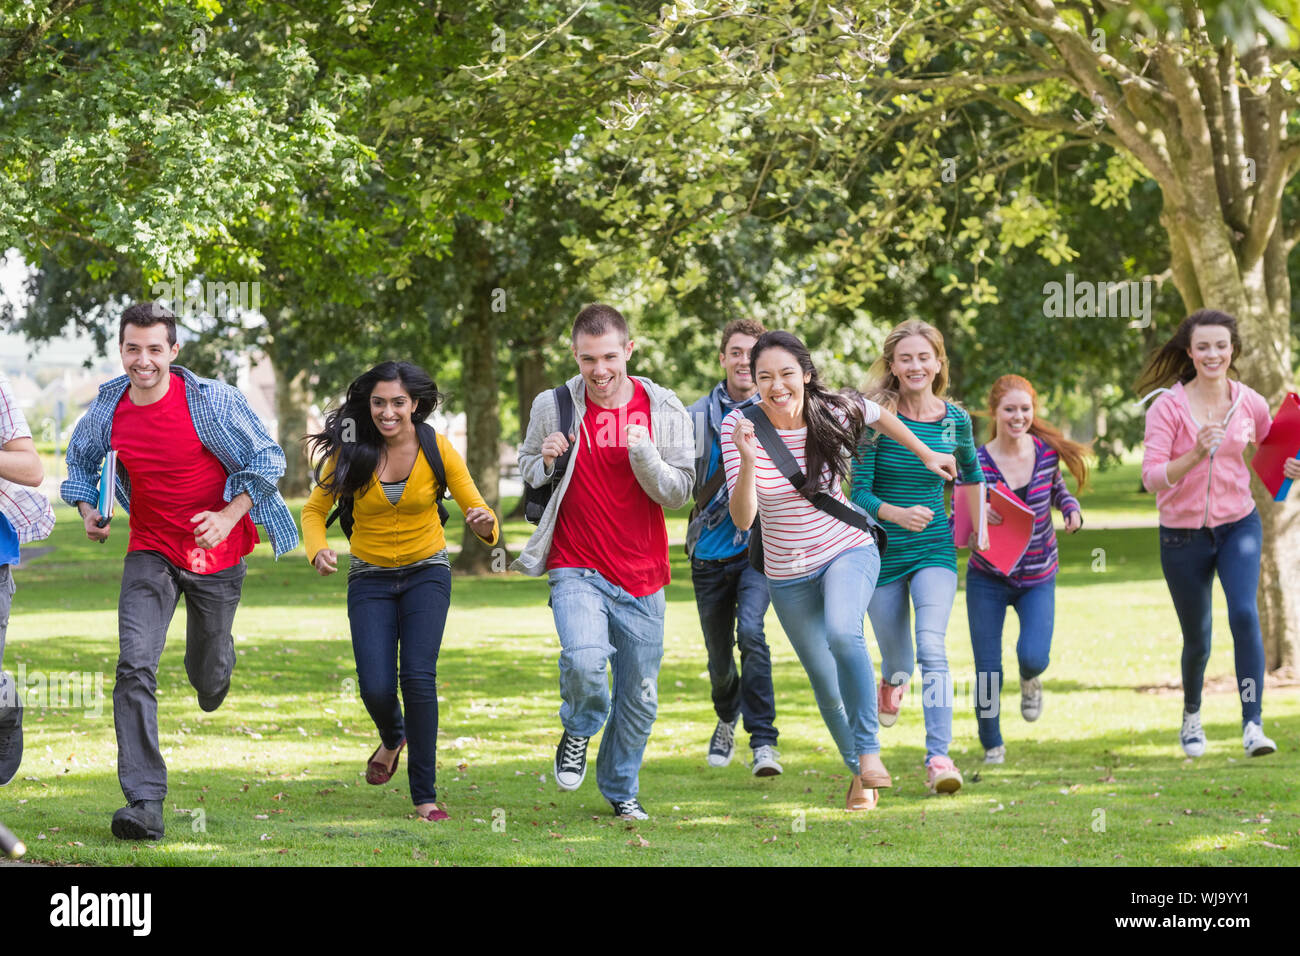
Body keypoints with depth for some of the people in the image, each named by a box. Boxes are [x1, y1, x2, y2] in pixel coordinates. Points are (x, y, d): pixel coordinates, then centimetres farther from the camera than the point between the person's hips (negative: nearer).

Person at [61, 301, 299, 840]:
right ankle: (145, 803, -21)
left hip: (216, 552, -1)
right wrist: (87, 509, -2)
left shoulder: (212, 401, -16)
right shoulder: (108, 409, -5)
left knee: (208, 673, 16)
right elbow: (81, 460, 16)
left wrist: (229, 516, -20)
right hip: (150, 551, 1)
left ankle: (216, 670, 60)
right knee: (135, 667, -18)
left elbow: (267, 458, -8)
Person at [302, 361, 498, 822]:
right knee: (376, 688, -11)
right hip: (370, 578, 1)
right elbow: (314, 509, -2)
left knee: (418, 676, -19)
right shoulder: (352, 451, -11)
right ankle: (393, 738, 28)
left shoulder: (437, 450, -13)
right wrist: (317, 550, -22)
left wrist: (484, 523, -35)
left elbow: (476, 509, -10)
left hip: (426, 572, -1)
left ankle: (424, 796, -9)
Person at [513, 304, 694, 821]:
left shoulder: (664, 411, -1)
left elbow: (678, 493, -2)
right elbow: (527, 472, 12)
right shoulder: (553, 406, -2)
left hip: (641, 577, 2)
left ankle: (621, 790, 32)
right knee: (585, 661, -27)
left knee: (639, 696, 8)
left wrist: (645, 456, -20)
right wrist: (545, 463, -11)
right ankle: (578, 730, 6)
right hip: (576, 569, -2)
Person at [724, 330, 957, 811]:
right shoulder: (739, 427, -17)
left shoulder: (832, 412, -13)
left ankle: (869, 749, -20)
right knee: (825, 684, 12)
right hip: (788, 575, 1)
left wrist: (927, 455, 18)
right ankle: (857, 771, 35)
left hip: (848, 551, -1)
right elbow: (743, 518, -21)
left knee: (842, 632, -32)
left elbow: (877, 414, 11)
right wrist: (747, 460, -37)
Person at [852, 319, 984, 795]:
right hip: (883, 552, -1)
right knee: (898, 658, 13)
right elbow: (858, 492, -13)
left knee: (932, 648, -20)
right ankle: (890, 682, 52)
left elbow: (971, 470, 21)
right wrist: (896, 514, -30)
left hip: (935, 549, 1)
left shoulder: (956, 420, -1)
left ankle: (939, 757, -23)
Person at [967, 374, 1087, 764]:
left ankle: (1030, 680, 22)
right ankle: (992, 745, 27)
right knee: (988, 671, 1)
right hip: (988, 580, -1)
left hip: (1038, 580, 1)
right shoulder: (976, 464, -15)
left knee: (1033, 657, -18)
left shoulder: (1047, 452, -7)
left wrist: (1072, 509, -6)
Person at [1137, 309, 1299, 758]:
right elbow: (1152, 478, -20)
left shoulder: (1250, 404, -4)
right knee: (1197, 640, 11)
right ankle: (1191, 713, 41)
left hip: (1238, 525, 1)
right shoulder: (1167, 406, -12)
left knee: (1244, 613, -24)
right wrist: (1195, 455, -35)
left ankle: (1253, 723, -23)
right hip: (1183, 535, -1)